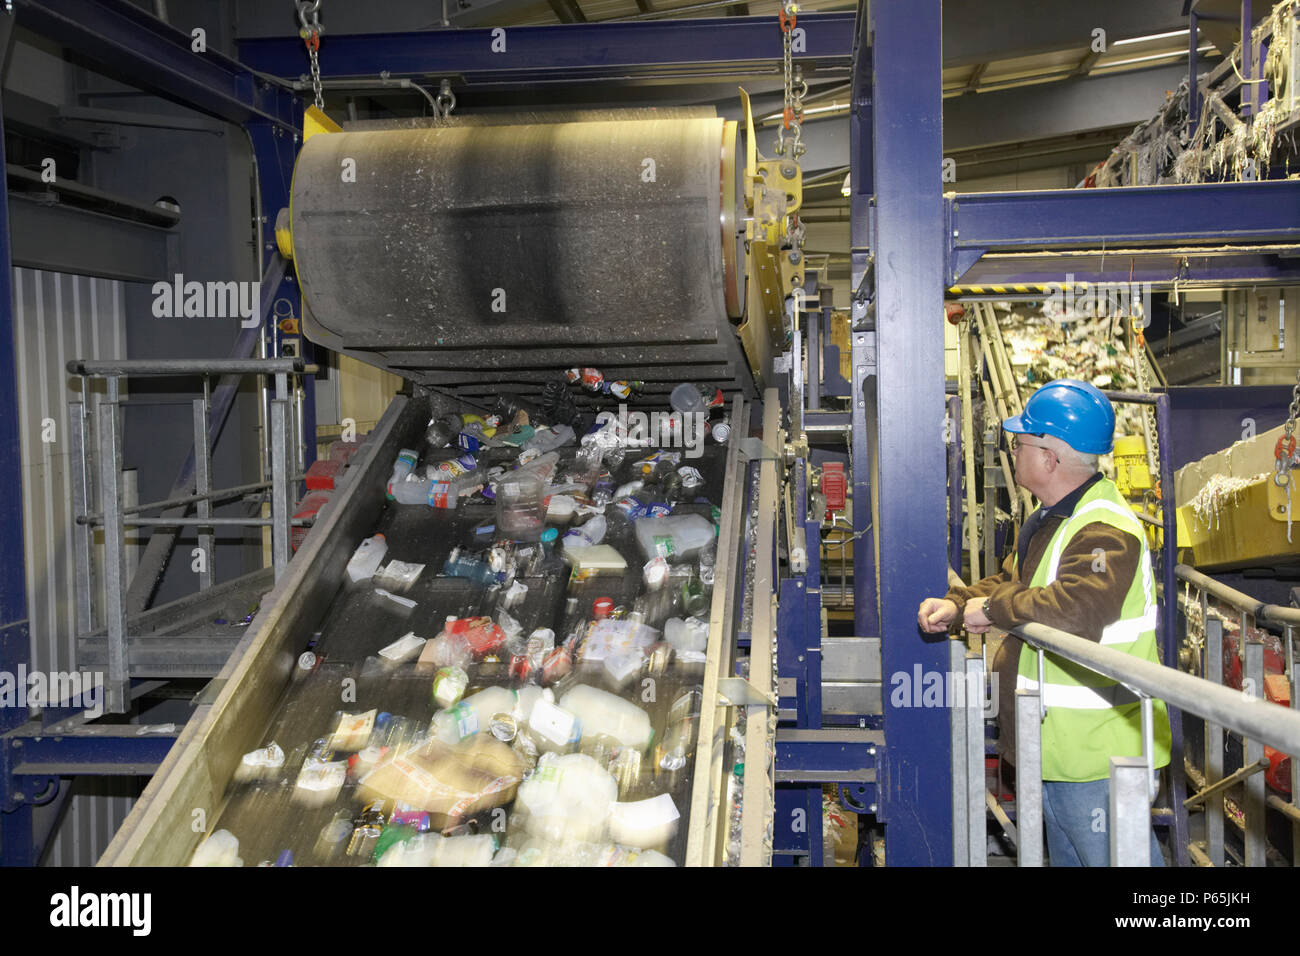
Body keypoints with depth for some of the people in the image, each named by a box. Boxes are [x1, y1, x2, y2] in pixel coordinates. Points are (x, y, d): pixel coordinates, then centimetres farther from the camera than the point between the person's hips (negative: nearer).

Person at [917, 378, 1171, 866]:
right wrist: (957, 605, 1)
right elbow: (1012, 579, 21)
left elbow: (1077, 608, -39)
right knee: (1067, 856, 23)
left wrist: (993, 607, -25)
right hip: (1059, 747, 11)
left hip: (1100, 753, -11)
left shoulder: (1105, 532, -24)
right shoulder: (1049, 521, 13)